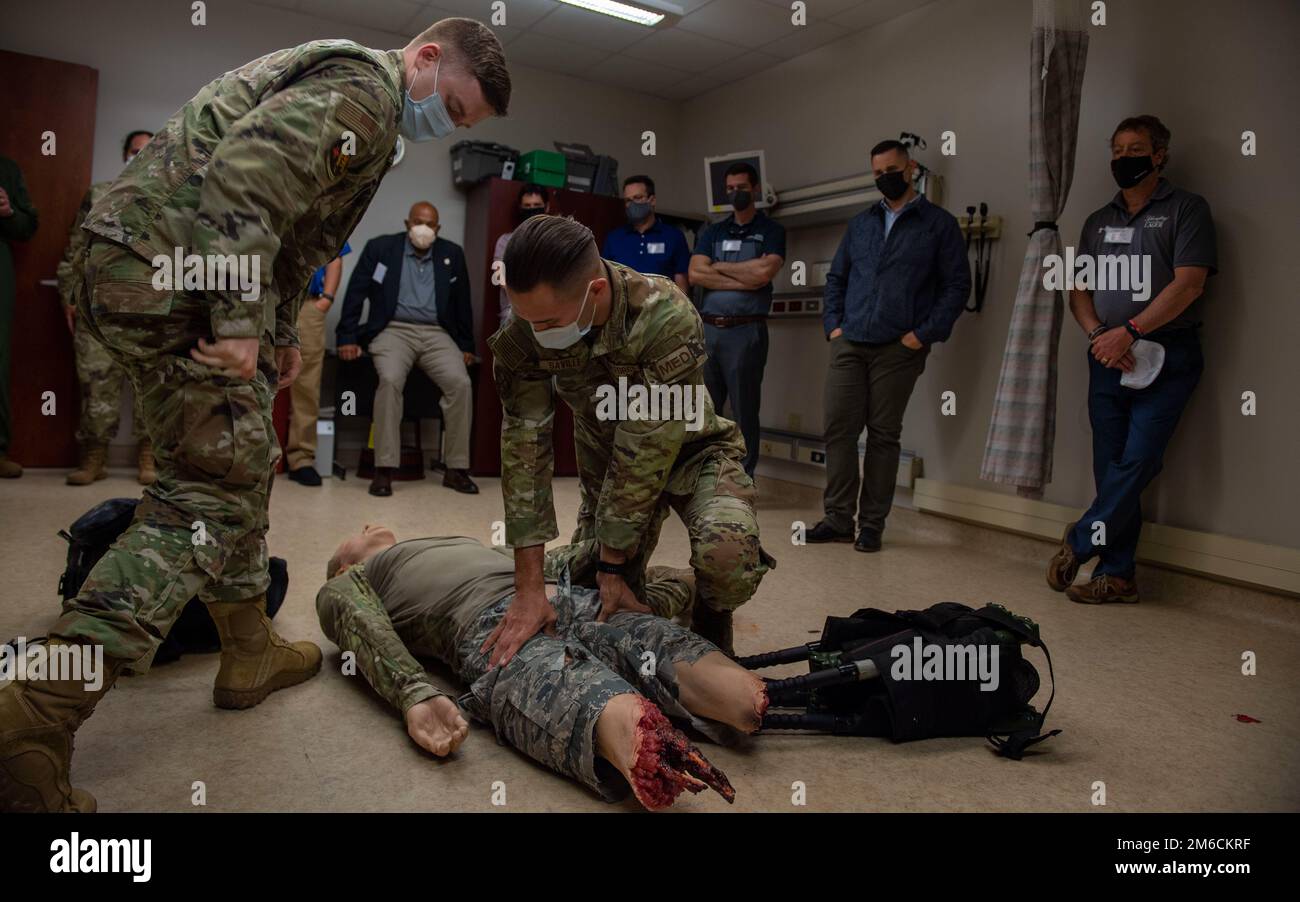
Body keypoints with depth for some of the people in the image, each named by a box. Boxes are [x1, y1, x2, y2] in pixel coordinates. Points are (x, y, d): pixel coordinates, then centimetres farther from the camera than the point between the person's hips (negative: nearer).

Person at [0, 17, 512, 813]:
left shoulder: (342, 79, 25)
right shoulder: (365, 86, -9)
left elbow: (292, 230, 26)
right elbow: (243, 179, -24)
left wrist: (281, 330, 25)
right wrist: (241, 321, -25)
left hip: (148, 269, 11)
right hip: (170, 269, -11)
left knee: (245, 467, 16)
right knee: (212, 493, -11)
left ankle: (251, 653, 27)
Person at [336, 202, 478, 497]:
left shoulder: (452, 254, 13)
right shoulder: (380, 248, 7)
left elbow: (463, 302, 17)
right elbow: (356, 293, 4)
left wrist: (466, 346, 12)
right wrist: (347, 338, -4)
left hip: (437, 335, 2)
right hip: (394, 331, -2)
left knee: (461, 383, -24)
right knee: (390, 380, -32)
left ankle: (456, 469, -15)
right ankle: (384, 468, -27)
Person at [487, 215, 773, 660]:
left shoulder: (666, 317, -36)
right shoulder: (523, 333, -23)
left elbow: (645, 451, -32)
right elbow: (525, 449, -23)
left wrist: (611, 562, -24)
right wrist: (528, 588, -26)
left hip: (689, 448, -4)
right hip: (604, 453, 4)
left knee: (726, 555, -32)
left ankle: (711, 623, 4)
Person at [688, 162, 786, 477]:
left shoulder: (771, 231, 7)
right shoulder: (712, 232, 17)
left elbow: (763, 272, -12)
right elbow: (695, 274, 1)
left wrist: (719, 266, -1)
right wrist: (744, 280, -7)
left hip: (746, 331, -4)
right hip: (707, 329, 4)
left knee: (744, 412, 0)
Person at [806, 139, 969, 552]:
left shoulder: (939, 223, 4)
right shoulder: (860, 223, 17)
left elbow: (957, 285, -1)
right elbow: (836, 277, 20)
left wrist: (924, 334, -10)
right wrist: (832, 324, 6)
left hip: (898, 349, -3)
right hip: (849, 345, 4)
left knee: (883, 436, 1)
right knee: (839, 429, -1)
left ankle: (872, 525, 10)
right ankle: (838, 518, 8)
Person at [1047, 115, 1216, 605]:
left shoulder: (1186, 209, 2)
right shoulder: (1098, 221, 17)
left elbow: (1188, 285, -9)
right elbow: (1078, 290, 12)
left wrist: (1127, 332, -15)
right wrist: (1099, 335, -6)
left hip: (1166, 357, -4)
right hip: (1108, 360, 5)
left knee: (1137, 462, -13)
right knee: (1111, 469, 4)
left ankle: (1080, 543, 5)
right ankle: (1116, 575, 9)